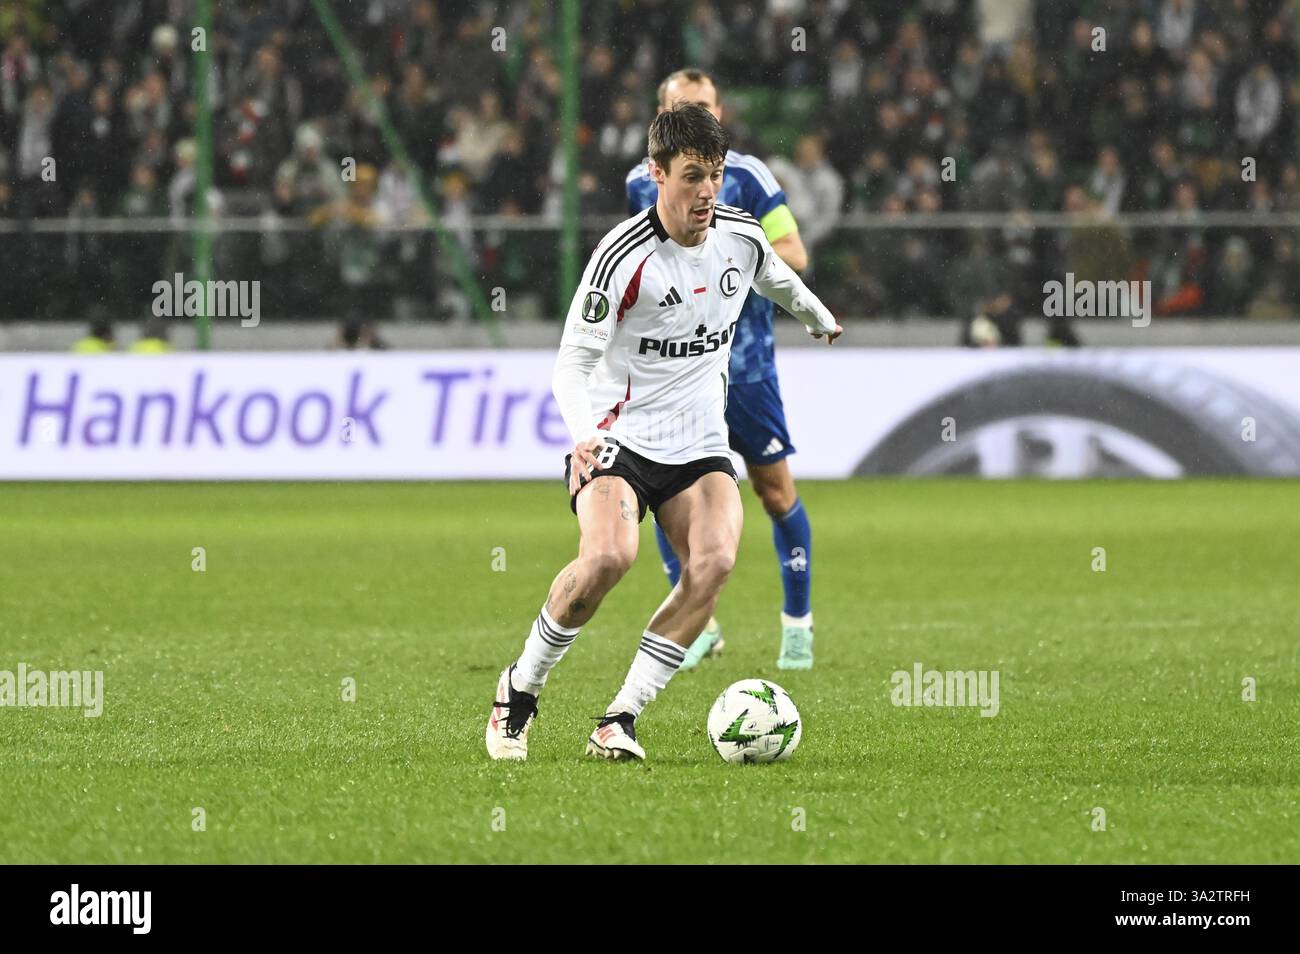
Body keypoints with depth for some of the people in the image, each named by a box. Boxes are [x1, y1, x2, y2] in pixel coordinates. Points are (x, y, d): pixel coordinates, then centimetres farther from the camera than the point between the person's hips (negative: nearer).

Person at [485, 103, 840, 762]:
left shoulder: (743, 237, 0)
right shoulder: (623, 255, -17)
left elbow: (778, 281, 26)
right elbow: (572, 361, -17)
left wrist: (820, 320, 46)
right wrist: (584, 433, -36)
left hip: (700, 447, 5)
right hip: (618, 440, -5)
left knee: (714, 563, -23)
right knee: (609, 555, -31)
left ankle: (620, 720, -17)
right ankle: (519, 691, -7)